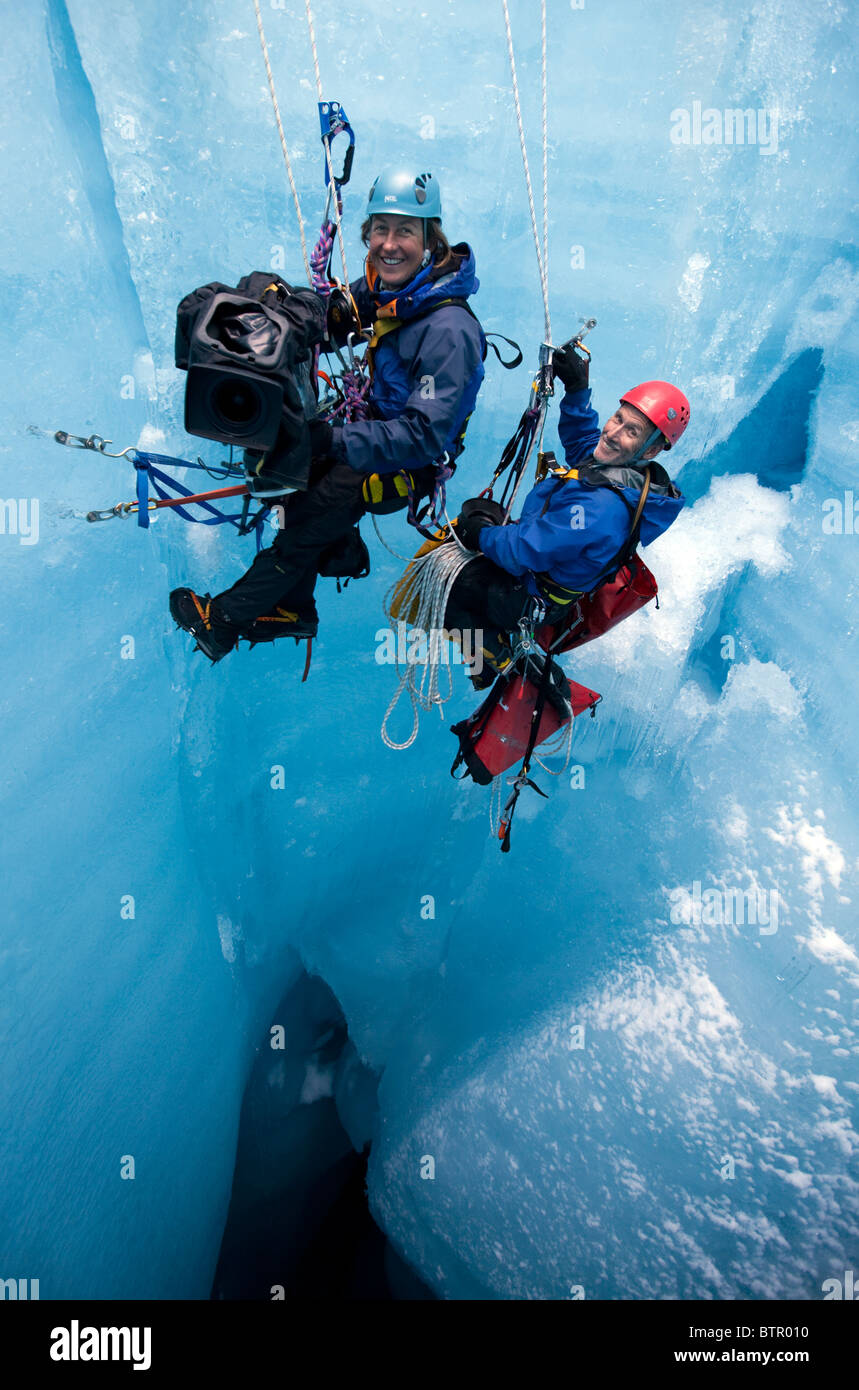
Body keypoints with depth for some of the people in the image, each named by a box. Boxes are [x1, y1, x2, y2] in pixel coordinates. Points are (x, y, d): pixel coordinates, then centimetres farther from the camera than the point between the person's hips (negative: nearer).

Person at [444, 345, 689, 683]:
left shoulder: (600, 506, -39)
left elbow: (526, 551, -34)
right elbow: (580, 441, 15)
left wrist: (479, 534, -17)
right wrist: (577, 389, 4)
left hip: (532, 602, -10)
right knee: (477, 511, 22)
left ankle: (499, 659, 8)